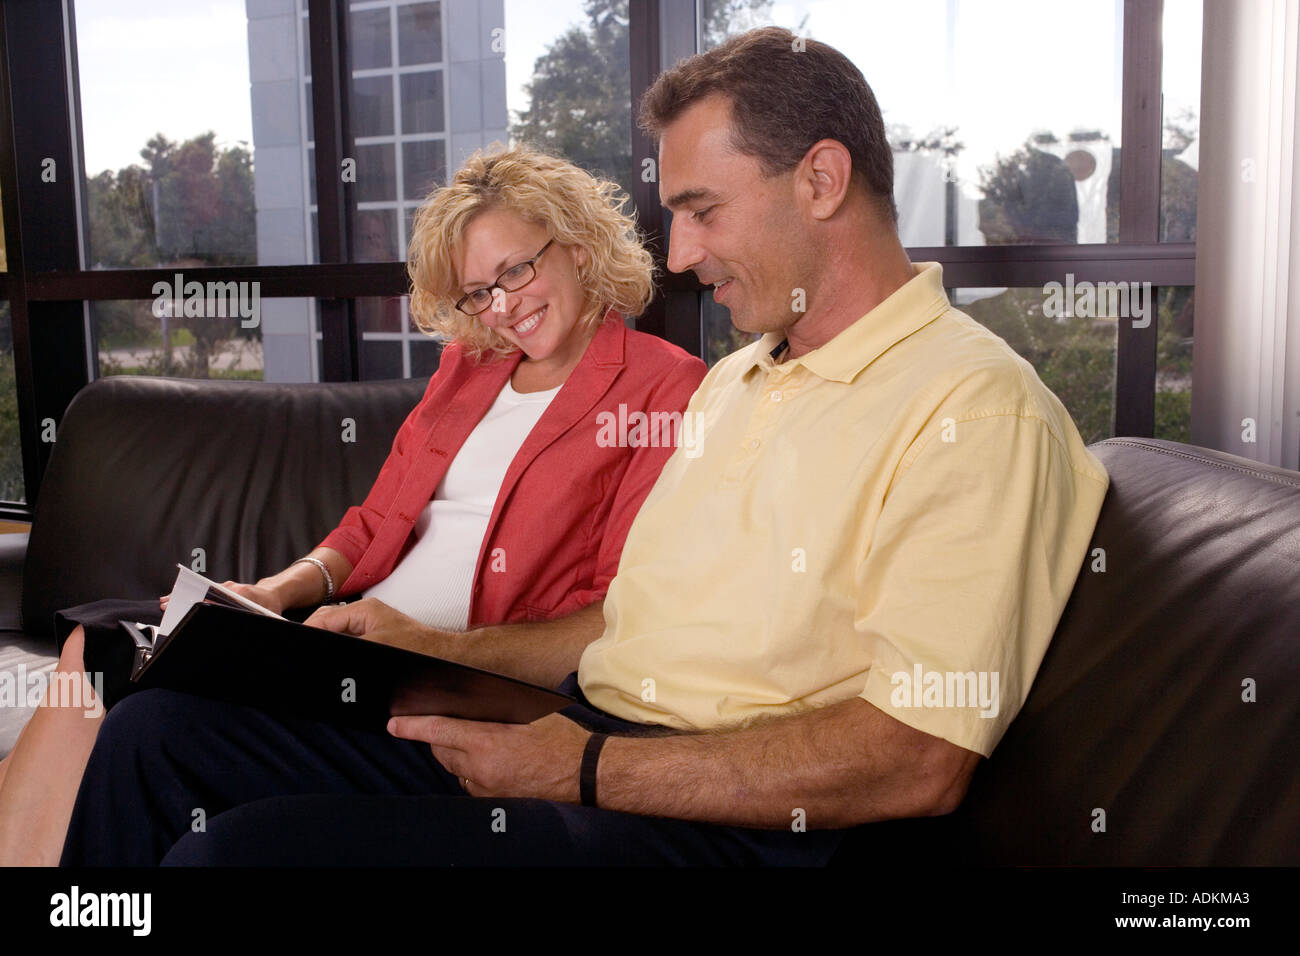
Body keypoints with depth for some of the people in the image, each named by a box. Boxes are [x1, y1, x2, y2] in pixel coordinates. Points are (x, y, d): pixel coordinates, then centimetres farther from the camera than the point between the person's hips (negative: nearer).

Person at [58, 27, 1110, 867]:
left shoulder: (974, 409, -12)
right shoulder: (735, 381, 19)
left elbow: (916, 764, -20)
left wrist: (586, 768, -19)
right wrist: (443, 649, 13)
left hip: (719, 822, -8)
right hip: (570, 739, 9)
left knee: (240, 848, -24)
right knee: (157, 730, 0)